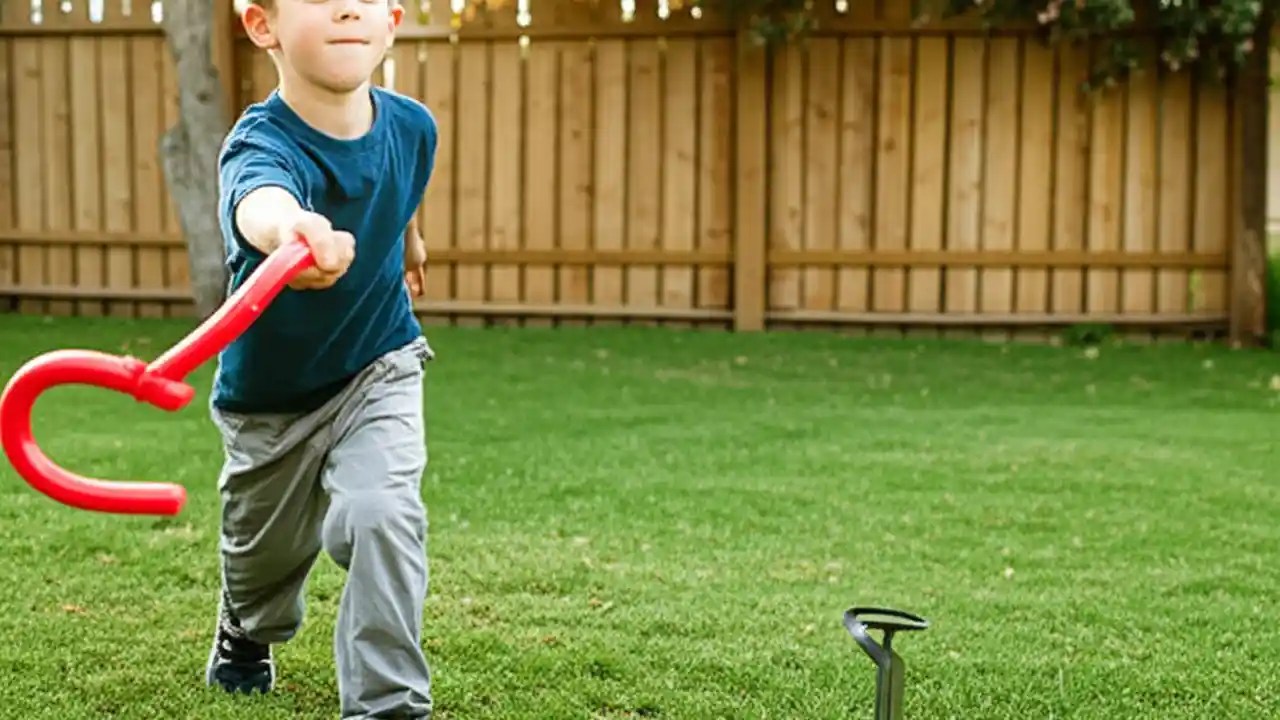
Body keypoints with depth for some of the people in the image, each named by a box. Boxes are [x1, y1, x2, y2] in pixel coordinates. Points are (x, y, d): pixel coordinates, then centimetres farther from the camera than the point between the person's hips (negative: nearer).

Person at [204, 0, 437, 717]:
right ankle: (247, 637, 55)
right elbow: (260, 202, -60)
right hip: (269, 394, -1)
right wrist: (292, 233, -84)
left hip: (378, 368, 1)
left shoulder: (411, 125, -17)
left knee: (382, 515, -24)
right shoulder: (261, 143, -33)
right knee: (264, 550, 19)